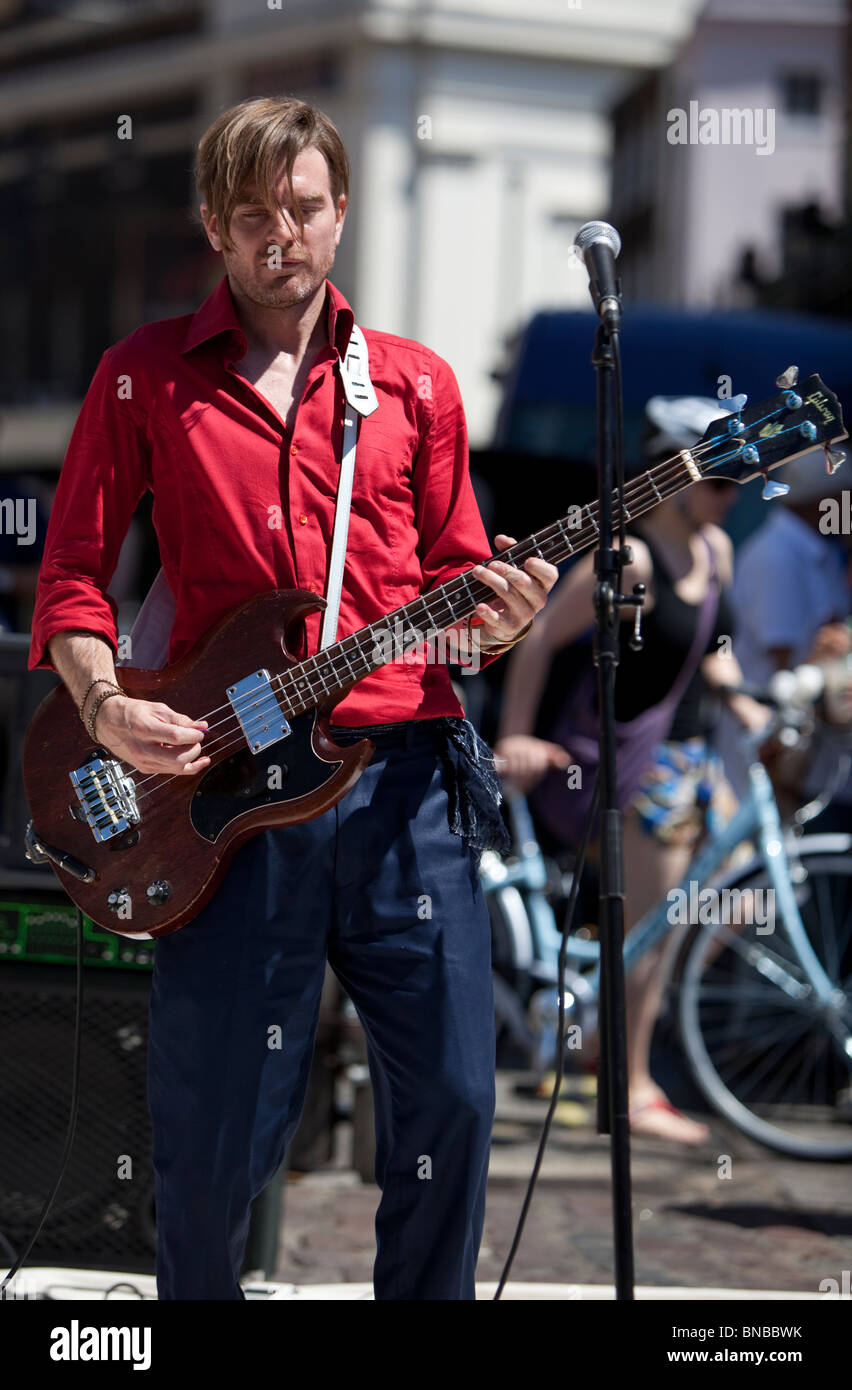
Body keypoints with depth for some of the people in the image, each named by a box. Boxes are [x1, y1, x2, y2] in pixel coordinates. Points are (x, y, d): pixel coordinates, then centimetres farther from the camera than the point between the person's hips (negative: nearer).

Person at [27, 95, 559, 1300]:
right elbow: (72, 572, 9)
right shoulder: (145, 375, 9)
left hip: (405, 772, 2)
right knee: (217, 1128, -3)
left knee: (450, 1098, -2)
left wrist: (493, 620, -5)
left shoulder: (415, 384, 15)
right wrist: (104, 703, -9)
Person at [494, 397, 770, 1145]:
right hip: (641, 760, -8)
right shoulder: (630, 559, -18)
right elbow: (539, 640, -16)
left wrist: (742, 705, 6)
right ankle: (632, 1090, 6)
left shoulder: (715, 549, 6)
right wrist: (515, 737, -18)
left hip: (696, 755, 8)